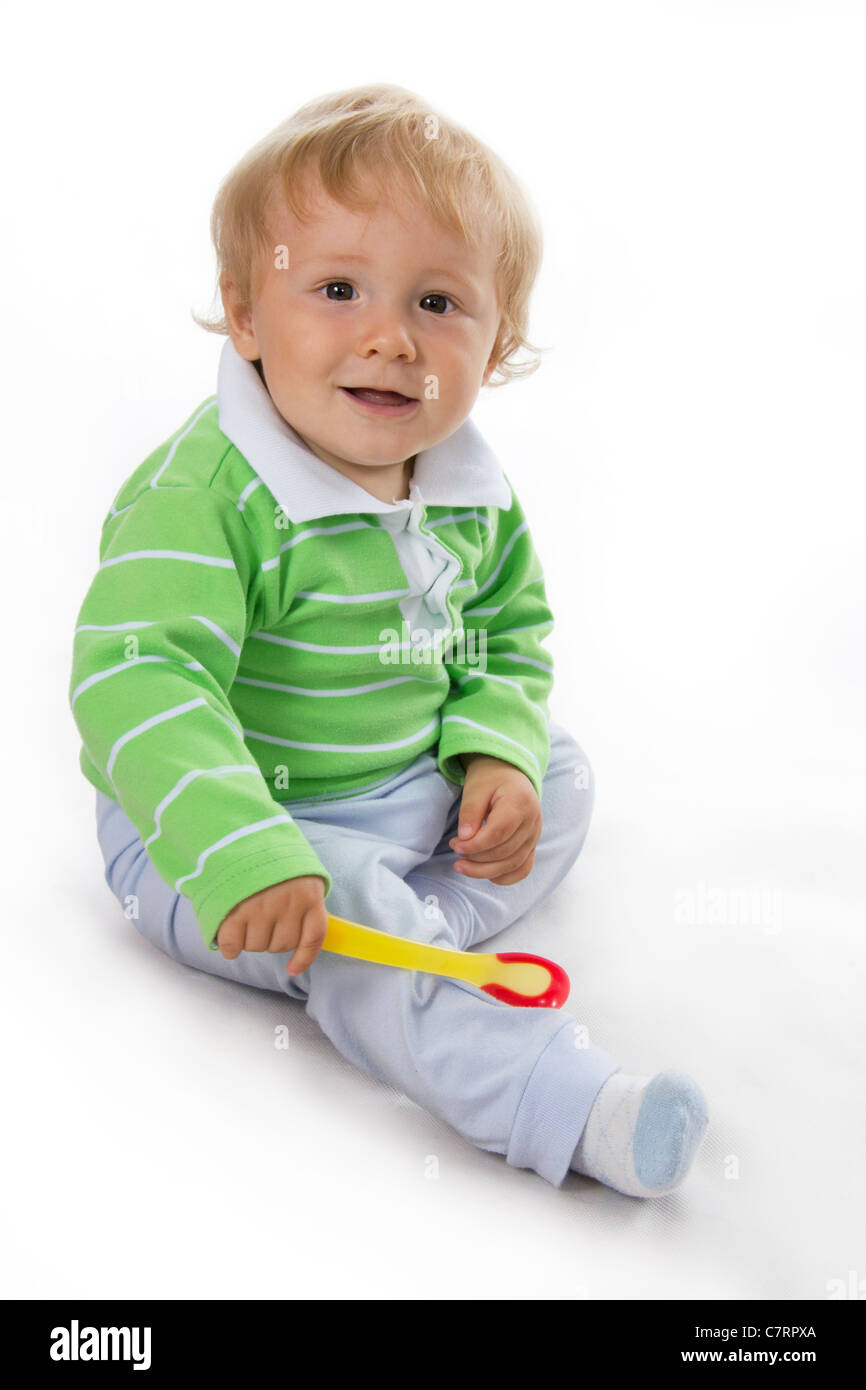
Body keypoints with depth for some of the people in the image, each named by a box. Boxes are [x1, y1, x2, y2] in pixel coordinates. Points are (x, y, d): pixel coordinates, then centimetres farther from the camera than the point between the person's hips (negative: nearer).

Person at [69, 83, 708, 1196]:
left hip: (415, 797, 8)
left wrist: (497, 752, -8)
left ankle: (417, 933, -13)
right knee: (352, 906, -31)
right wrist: (244, 855, -48)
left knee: (561, 776, 8)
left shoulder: (472, 494, -3)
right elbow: (136, 684, -37)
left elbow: (507, 633, 11)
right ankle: (575, 1110, -29)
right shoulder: (202, 497, -28)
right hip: (221, 826, -7)